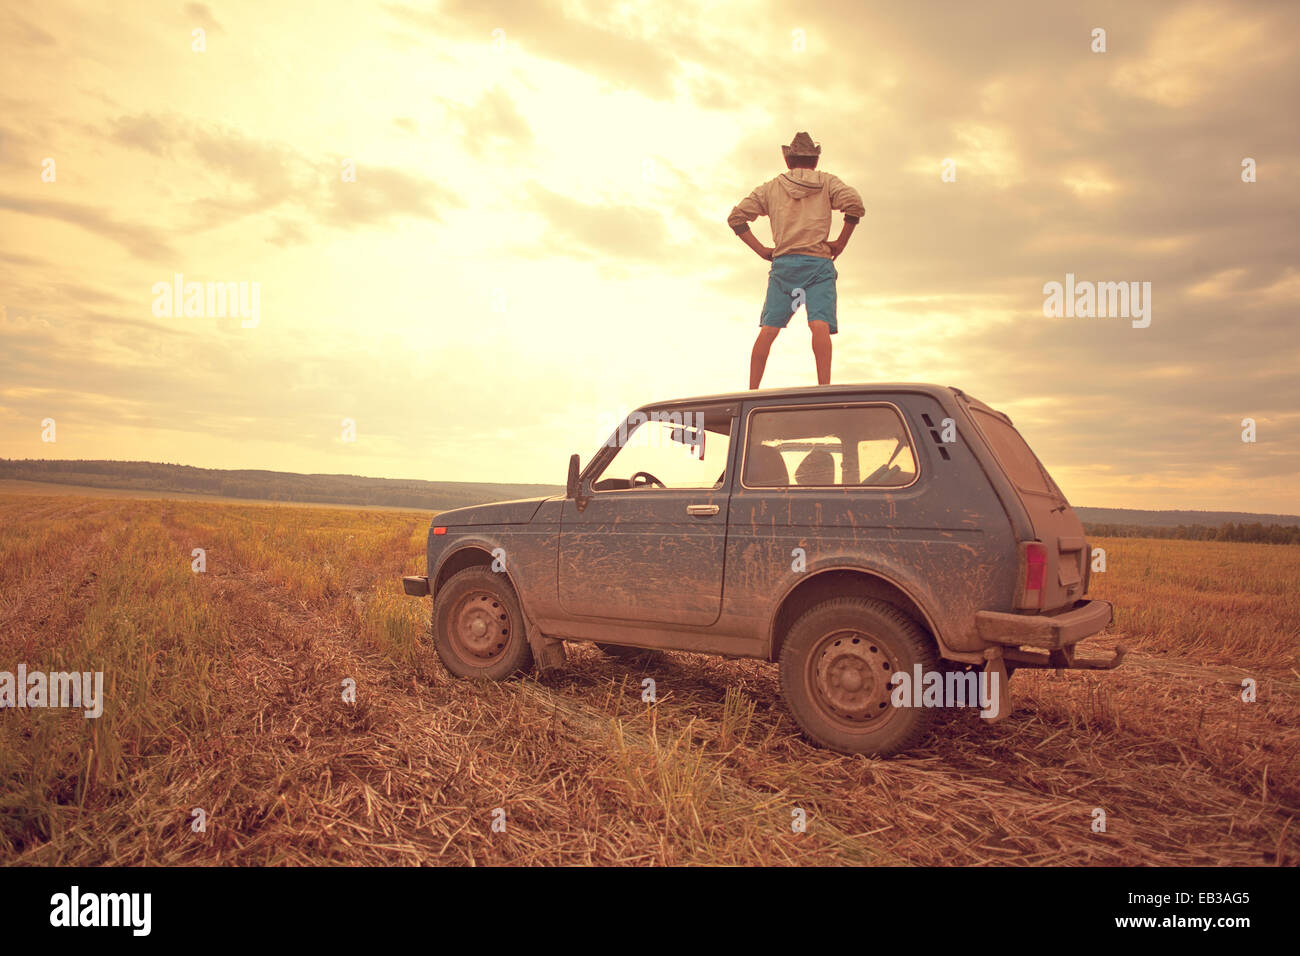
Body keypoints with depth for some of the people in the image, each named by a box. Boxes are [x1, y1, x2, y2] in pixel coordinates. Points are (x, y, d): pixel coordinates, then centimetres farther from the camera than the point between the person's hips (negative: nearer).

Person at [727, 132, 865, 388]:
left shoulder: (771, 187, 18)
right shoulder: (826, 182, 13)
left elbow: (736, 216, 12)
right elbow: (855, 204, -5)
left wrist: (761, 250, 10)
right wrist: (840, 243, 2)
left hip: (783, 263, 2)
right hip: (818, 262, -2)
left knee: (768, 329, -2)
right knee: (820, 326, -14)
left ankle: (752, 391, -8)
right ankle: (824, 387, -28)